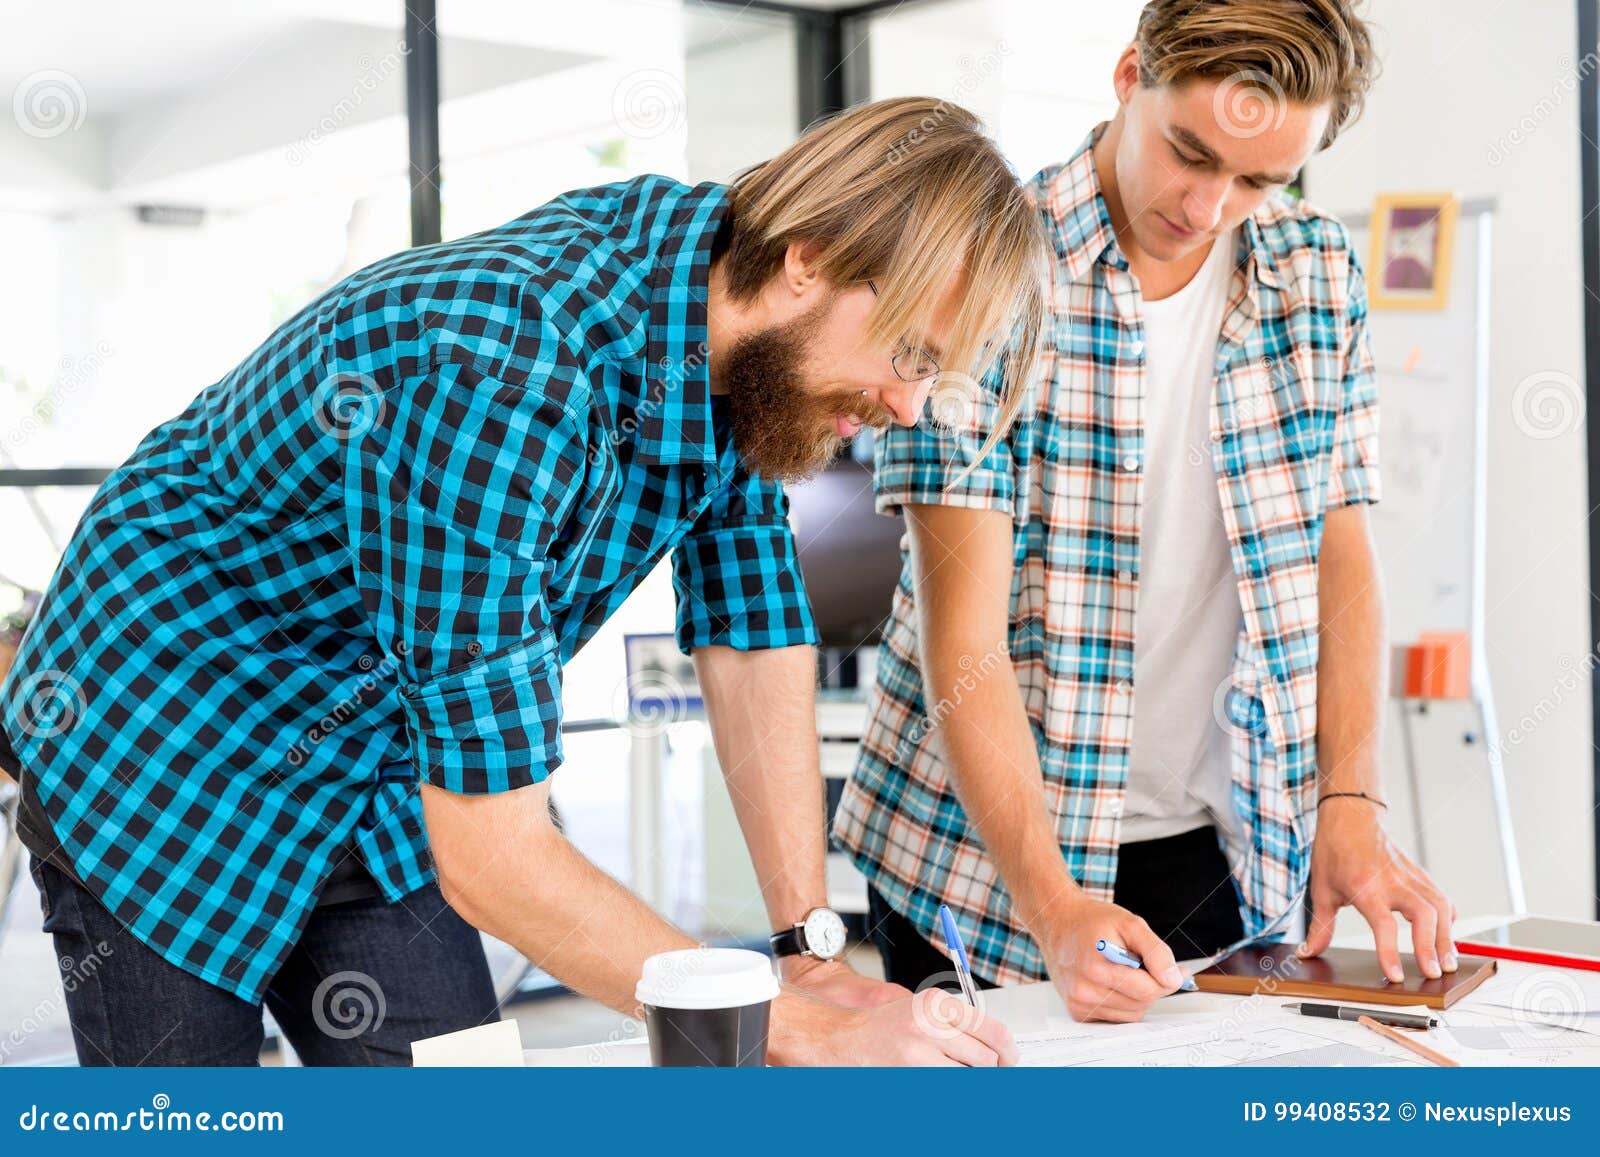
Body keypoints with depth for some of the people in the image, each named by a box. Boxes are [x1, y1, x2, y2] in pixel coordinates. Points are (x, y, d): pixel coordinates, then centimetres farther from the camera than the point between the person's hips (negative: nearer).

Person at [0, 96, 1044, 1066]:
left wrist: (813, 946, -10)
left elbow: (754, 644, -4)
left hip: (380, 779, 7)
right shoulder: (500, 383, -38)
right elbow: (494, 860, -34)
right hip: (159, 773, -6)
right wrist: (792, 1028, -30)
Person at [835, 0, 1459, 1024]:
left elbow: (1340, 553, 5)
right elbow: (964, 632, -20)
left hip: (1228, 844, 4)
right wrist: (1054, 908, -28)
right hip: (986, 852, -4)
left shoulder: (1317, 269, 1)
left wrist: (1351, 802, -8)